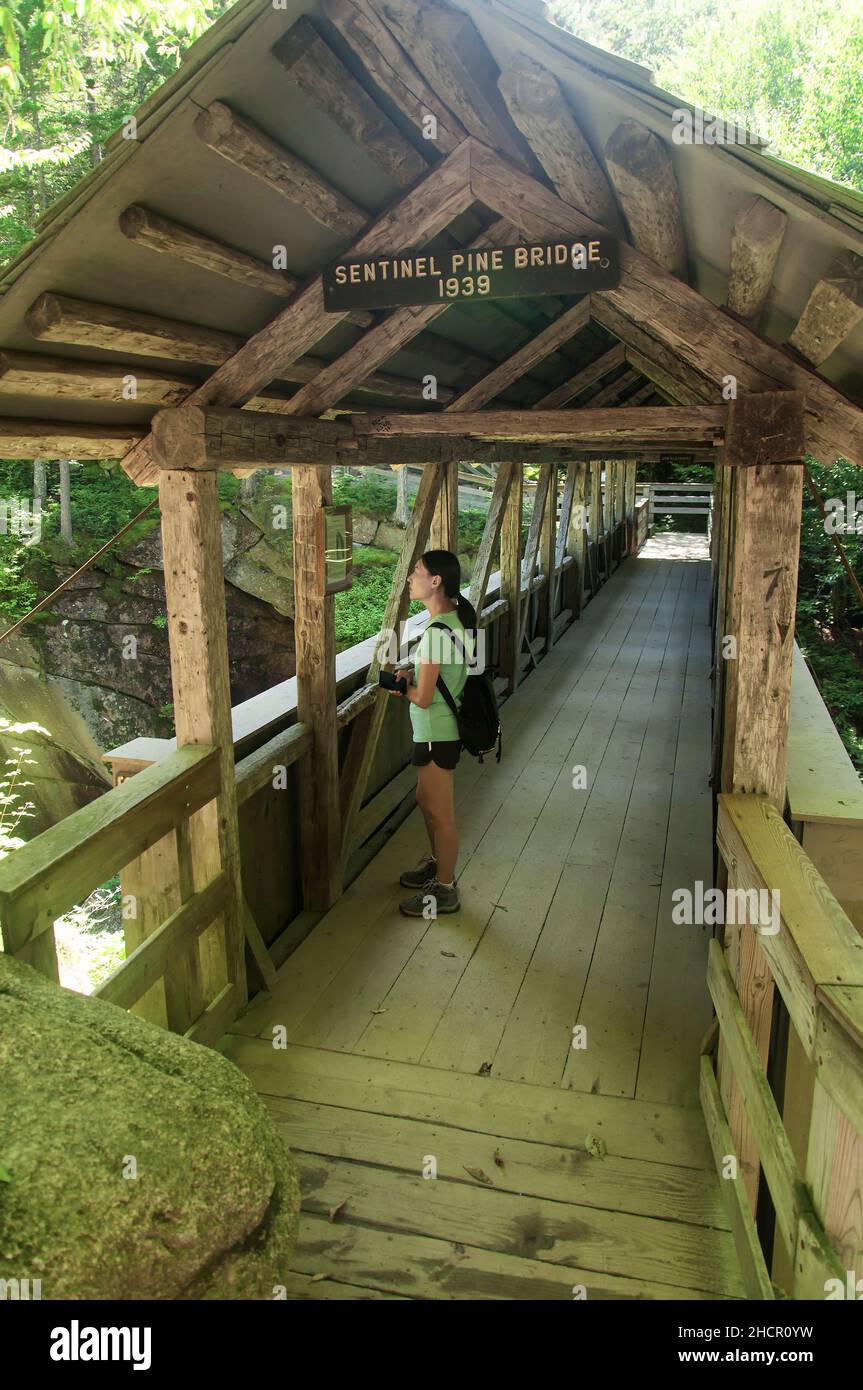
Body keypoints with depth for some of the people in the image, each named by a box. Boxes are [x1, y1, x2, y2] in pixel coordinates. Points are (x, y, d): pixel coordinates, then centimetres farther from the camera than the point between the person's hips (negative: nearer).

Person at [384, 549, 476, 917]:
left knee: (440, 813, 5)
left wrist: (403, 688, -4)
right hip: (441, 729, 10)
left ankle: (444, 891, 21)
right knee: (426, 800, 25)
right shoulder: (456, 616, 3)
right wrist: (413, 674, 3)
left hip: (436, 733, -10)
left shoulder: (436, 632, -27)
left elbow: (422, 698, -25)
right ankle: (439, 863, 44)